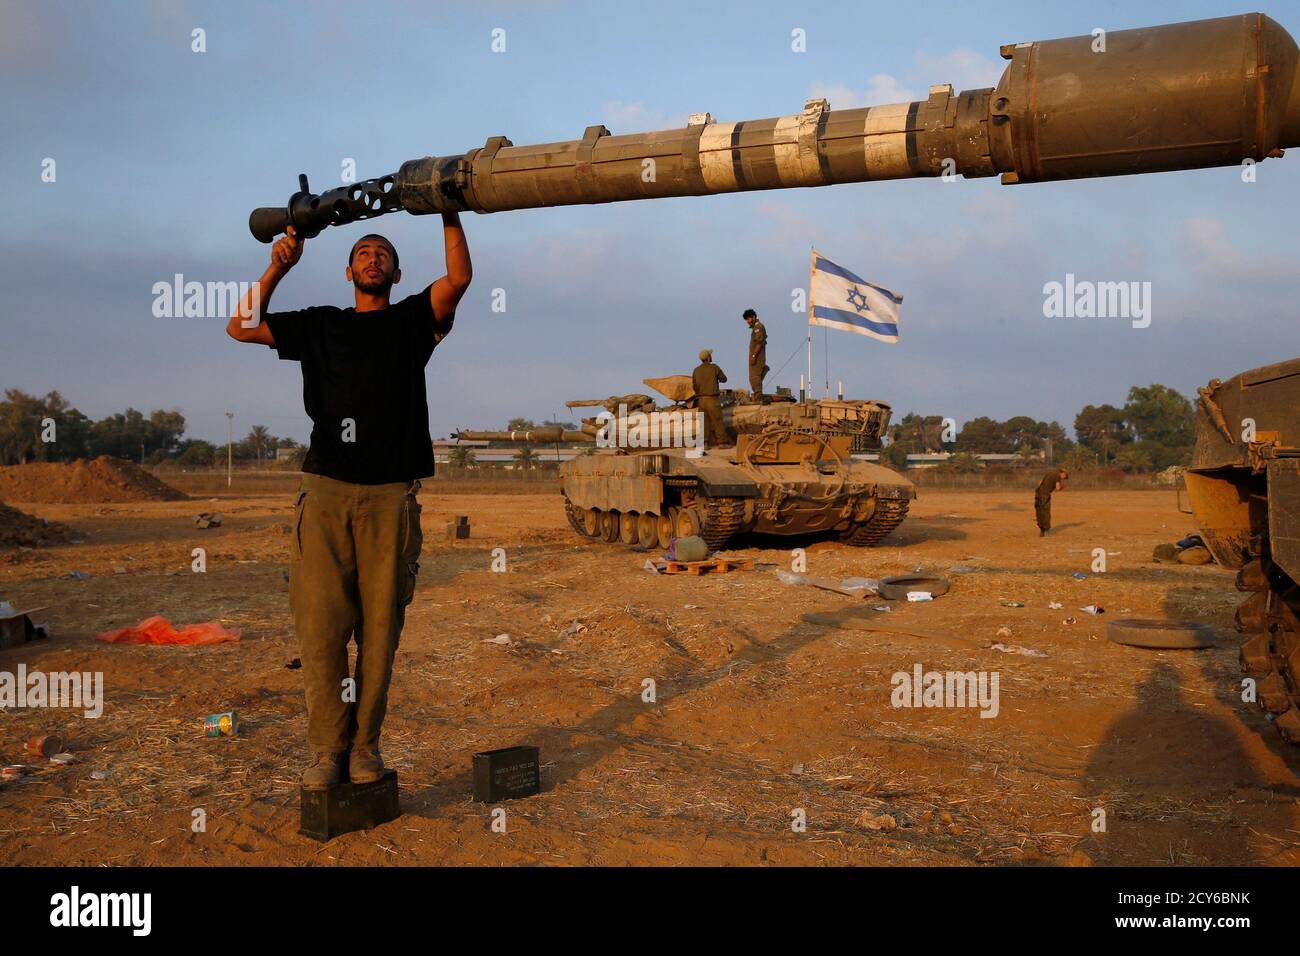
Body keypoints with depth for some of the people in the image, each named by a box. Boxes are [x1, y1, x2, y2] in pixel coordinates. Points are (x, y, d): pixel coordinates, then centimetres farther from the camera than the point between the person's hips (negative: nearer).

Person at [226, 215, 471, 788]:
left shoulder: (411, 320, 13)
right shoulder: (320, 325, 19)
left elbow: (459, 278, -3)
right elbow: (242, 327, 12)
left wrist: (449, 214, -5)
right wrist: (278, 265, 6)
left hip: (390, 494, -1)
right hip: (326, 490, 1)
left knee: (380, 626, 1)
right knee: (321, 624, -4)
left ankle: (365, 745, 11)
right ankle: (327, 747, 6)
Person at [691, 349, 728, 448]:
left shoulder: (696, 370, 5)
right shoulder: (714, 368, -7)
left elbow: (694, 386, 8)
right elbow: (724, 379, 6)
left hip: (701, 399, 5)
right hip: (712, 399, -5)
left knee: (705, 422, 7)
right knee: (718, 421, 0)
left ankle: (705, 443, 2)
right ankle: (721, 442, -2)